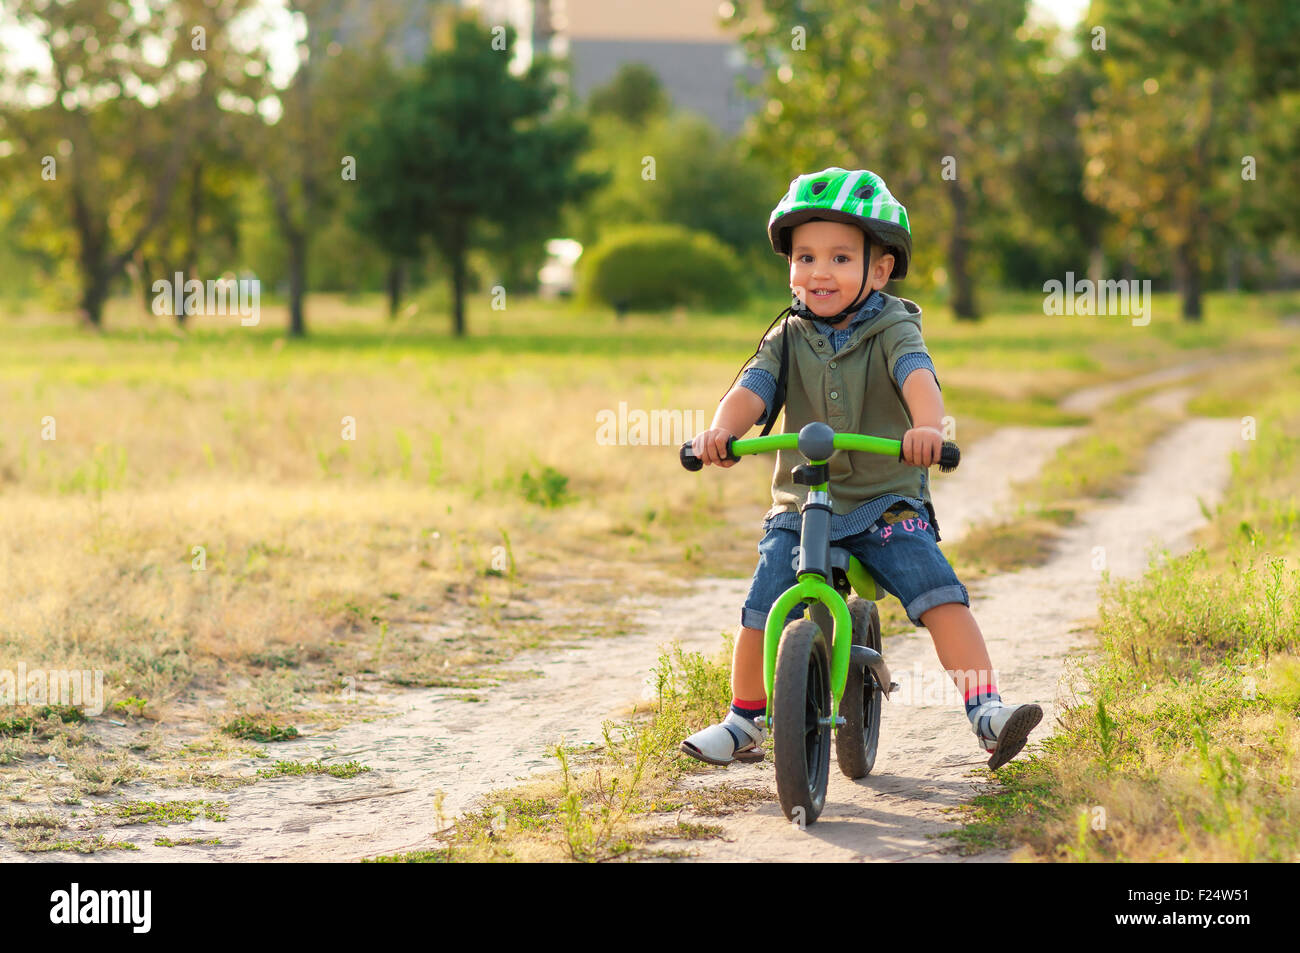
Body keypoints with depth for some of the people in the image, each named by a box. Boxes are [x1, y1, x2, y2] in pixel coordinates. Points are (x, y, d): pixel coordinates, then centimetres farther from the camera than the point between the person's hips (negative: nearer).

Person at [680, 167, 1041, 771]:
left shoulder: (892, 329, -4)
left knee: (941, 596, -19)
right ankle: (745, 721, 13)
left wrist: (926, 426, -47)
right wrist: (722, 430, -34)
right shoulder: (789, 339, 5)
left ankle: (986, 712, -16)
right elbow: (752, 390, -11)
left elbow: (917, 376, -25)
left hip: (887, 507, -2)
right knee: (761, 613, -9)